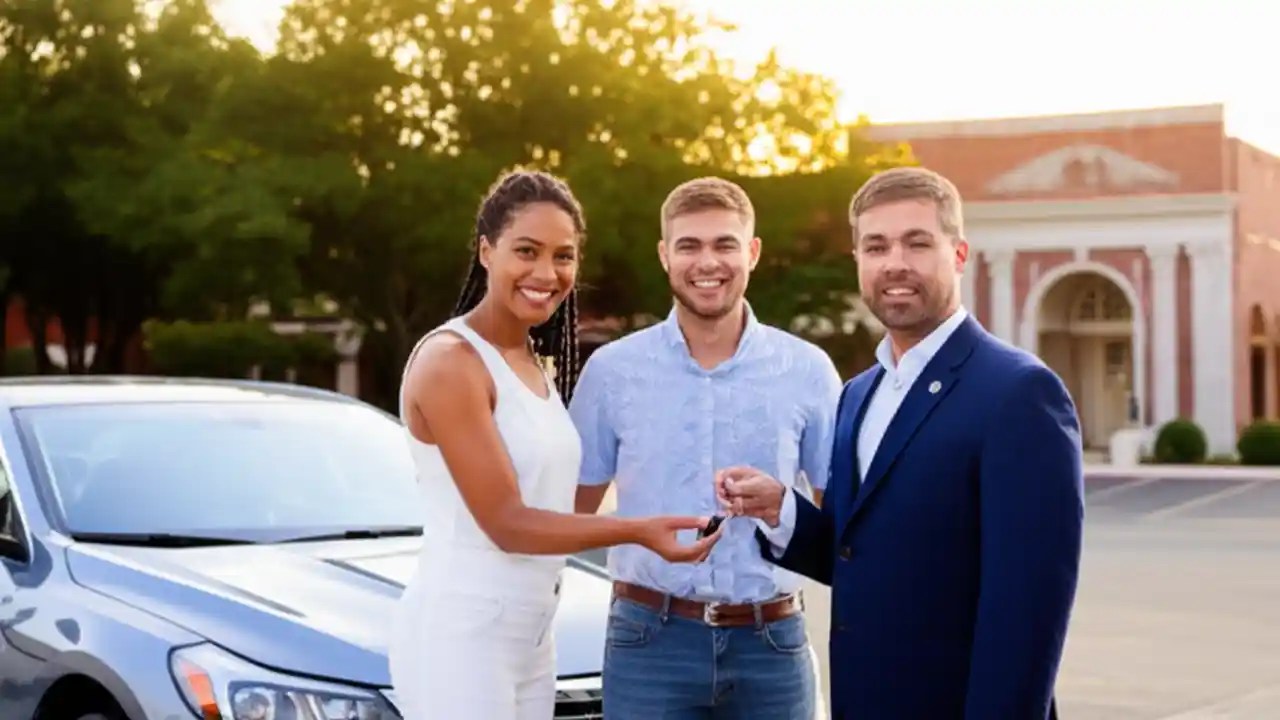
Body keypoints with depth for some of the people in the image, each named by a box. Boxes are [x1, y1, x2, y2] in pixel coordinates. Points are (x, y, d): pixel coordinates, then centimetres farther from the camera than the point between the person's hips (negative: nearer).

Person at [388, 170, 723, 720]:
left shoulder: (535, 362, 13)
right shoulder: (450, 361, -14)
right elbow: (505, 523, -20)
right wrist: (637, 531, -29)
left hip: (530, 639, 8)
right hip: (458, 636, -8)